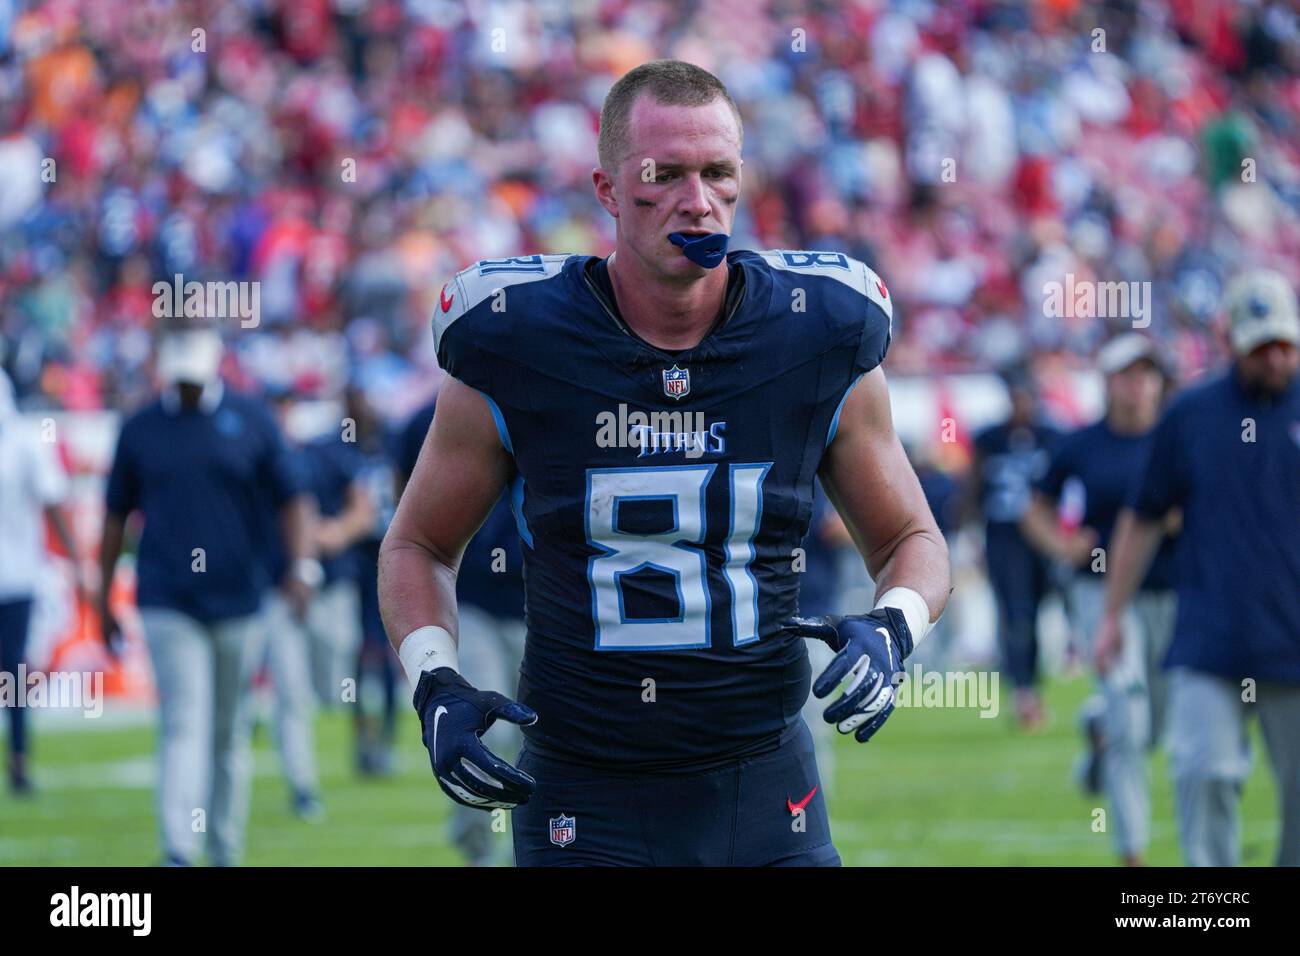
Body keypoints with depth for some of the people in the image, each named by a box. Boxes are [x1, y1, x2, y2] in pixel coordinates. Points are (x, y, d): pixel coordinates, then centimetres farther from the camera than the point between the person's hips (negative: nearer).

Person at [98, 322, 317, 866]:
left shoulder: (250, 422, 3)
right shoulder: (140, 430, 5)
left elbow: (290, 500, 5)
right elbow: (116, 515, 12)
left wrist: (302, 566, -10)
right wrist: (104, 601, 14)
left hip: (238, 603, 1)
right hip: (168, 607, -1)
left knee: (230, 735, 9)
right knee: (184, 726, -13)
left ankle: (226, 855, 19)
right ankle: (179, 855, -20)